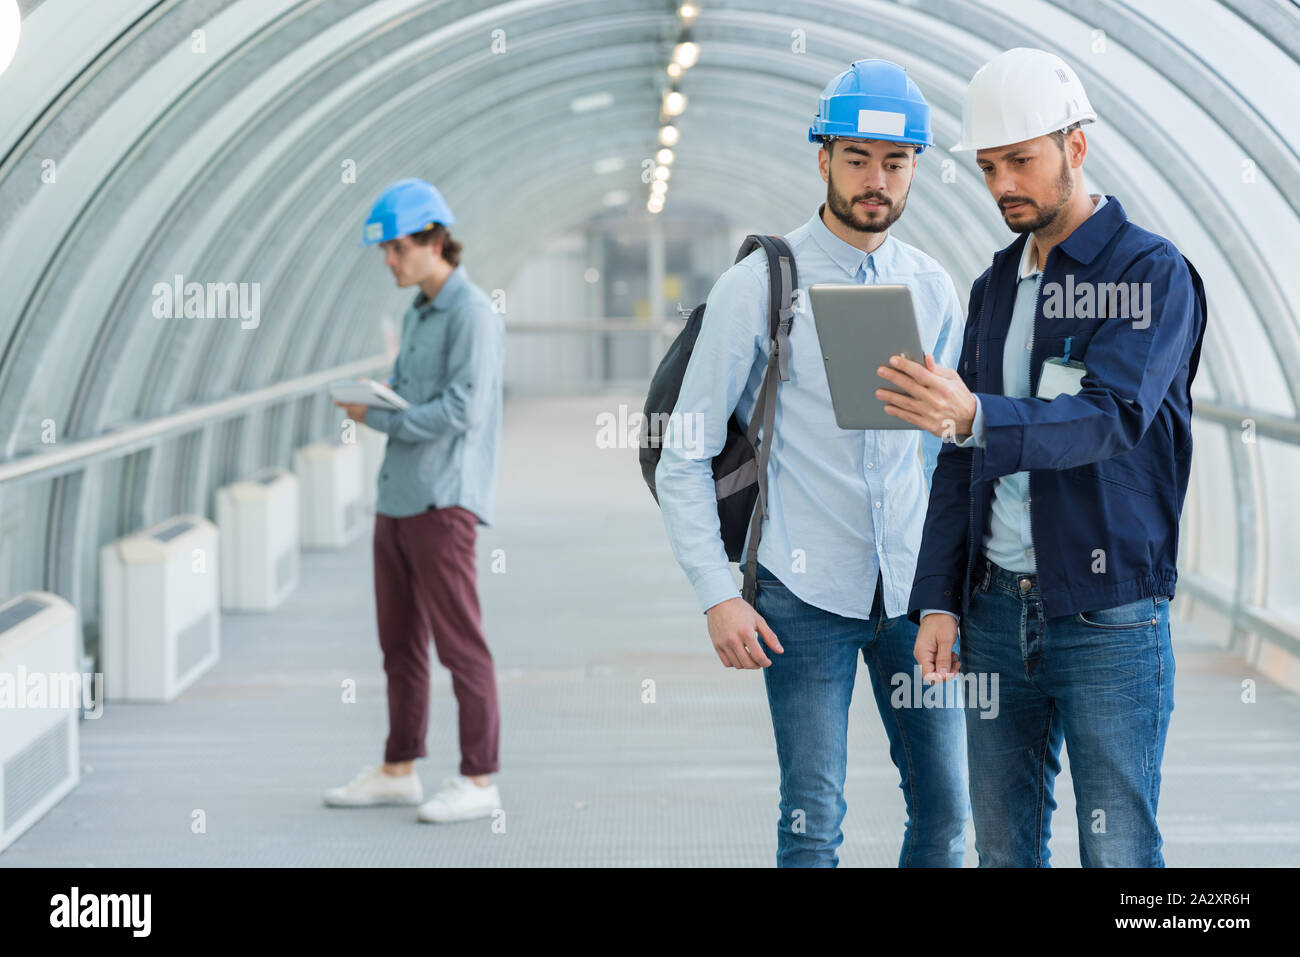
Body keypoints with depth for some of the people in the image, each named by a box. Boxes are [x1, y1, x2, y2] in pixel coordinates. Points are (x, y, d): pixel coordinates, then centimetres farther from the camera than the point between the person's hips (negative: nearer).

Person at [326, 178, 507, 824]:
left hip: (443, 503, -9)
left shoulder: (473, 314, -11)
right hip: (397, 499, 9)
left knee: (459, 644, -5)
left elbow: (462, 410, -19)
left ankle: (478, 781, 0)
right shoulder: (416, 315, 16)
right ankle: (398, 771, 21)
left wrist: (377, 418, -14)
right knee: (400, 643, 13)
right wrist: (369, 394, 2)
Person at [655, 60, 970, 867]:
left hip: (913, 589, 4)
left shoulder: (933, 290, 7)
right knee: (813, 823, -3)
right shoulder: (760, 286, -5)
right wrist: (718, 596, -9)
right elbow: (684, 458, -4)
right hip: (807, 590, -4)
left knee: (946, 809, 7)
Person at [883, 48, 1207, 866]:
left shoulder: (1153, 274, -8)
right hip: (998, 610, 6)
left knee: (1118, 854, -3)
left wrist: (974, 418, -39)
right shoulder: (996, 288, 13)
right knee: (1004, 850, 10)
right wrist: (939, 602, 6)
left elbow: (1111, 420, -23)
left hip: (1108, 617, -6)